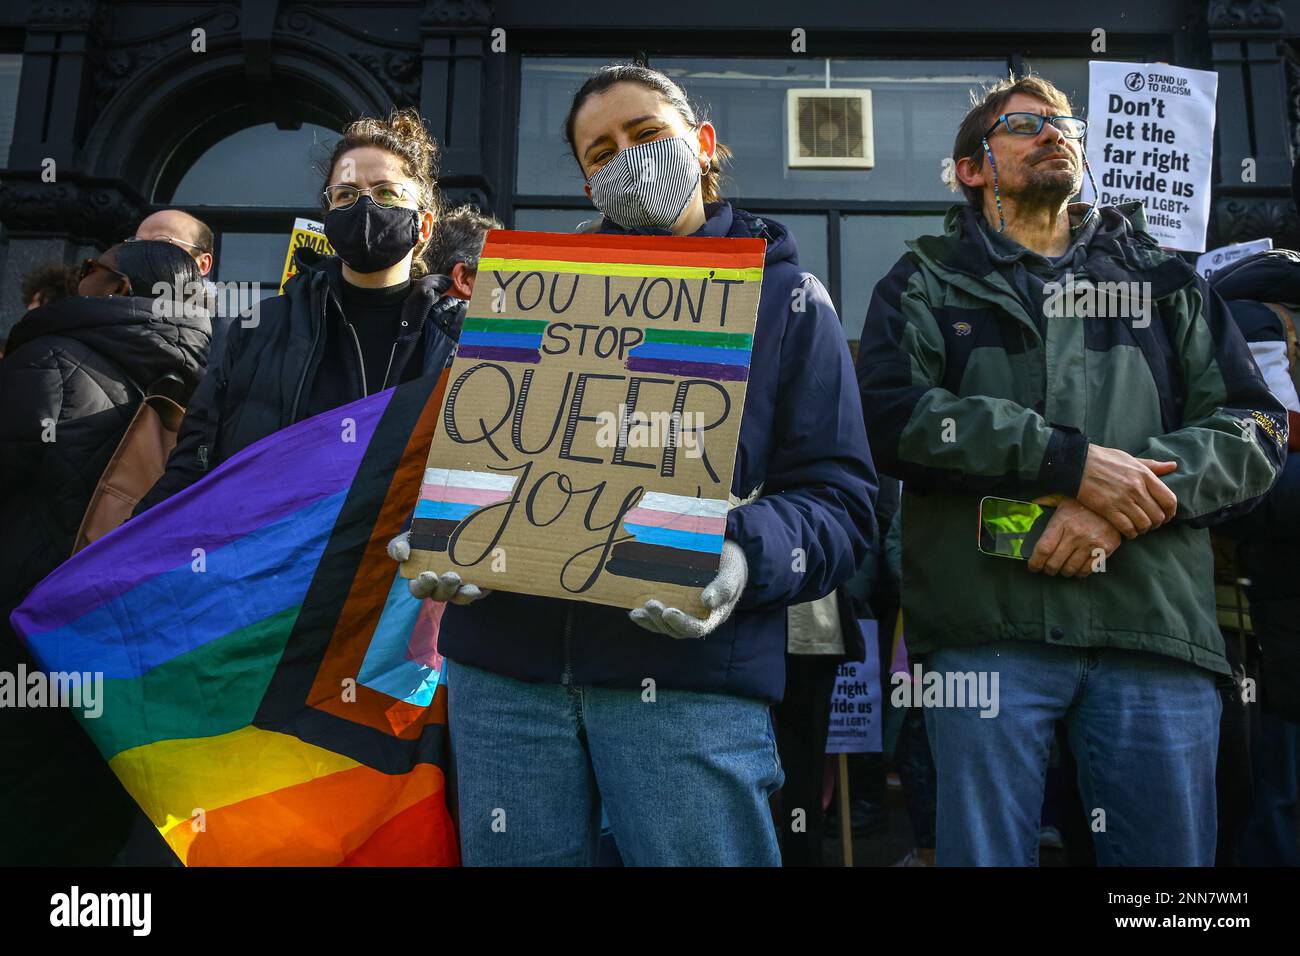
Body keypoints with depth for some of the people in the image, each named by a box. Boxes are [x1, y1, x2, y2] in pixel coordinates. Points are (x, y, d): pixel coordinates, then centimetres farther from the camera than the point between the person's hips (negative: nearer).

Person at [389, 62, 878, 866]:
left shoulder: (787, 295, 7)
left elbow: (838, 499, 0)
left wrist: (745, 556, -20)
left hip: (690, 674, -2)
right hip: (504, 659, 3)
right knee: (516, 856, 12)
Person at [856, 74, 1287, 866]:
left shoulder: (1165, 281, 20)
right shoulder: (926, 285, 13)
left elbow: (1254, 430, 9)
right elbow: (889, 414, -6)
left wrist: (1123, 504, -9)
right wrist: (1068, 459, -14)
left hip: (1157, 622, 3)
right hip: (988, 623, -2)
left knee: (1171, 849, 7)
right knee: (985, 850, 2)